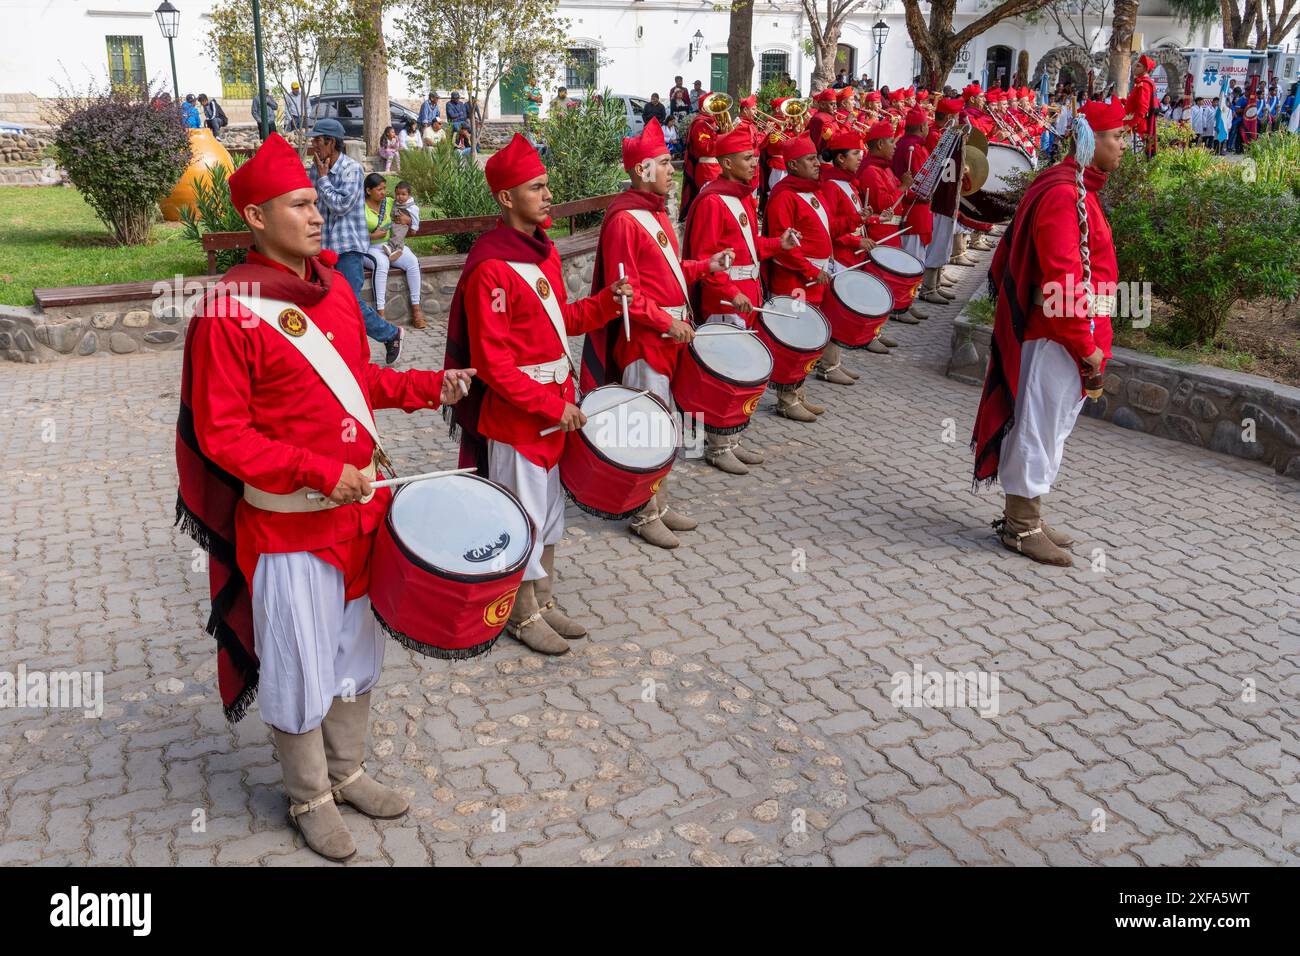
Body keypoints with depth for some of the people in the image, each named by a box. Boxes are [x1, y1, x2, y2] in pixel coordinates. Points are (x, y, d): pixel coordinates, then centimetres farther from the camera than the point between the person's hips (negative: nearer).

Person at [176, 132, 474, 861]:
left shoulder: (333, 287, 4)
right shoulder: (230, 310, -17)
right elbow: (221, 434, -17)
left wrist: (430, 386, 0)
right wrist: (318, 474, -25)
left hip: (362, 507, 7)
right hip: (290, 523, -7)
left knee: (358, 647, 20)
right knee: (300, 667, 10)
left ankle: (348, 771, 41)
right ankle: (310, 798, 31)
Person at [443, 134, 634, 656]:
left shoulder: (544, 250, 8)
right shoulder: (490, 268, -21)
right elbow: (494, 366, -22)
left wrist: (608, 301, 1)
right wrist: (553, 405, -21)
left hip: (555, 404, 9)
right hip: (514, 415, -9)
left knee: (549, 512, 19)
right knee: (523, 516, 6)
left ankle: (543, 601, 36)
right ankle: (523, 615, 24)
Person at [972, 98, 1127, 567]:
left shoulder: (1077, 188, 14)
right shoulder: (1065, 194, -18)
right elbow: (1064, 281, -24)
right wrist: (1087, 346, -18)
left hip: (1058, 336, 10)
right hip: (1057, 337, -10)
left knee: (1048, 428, 15)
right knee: (1040, 428, -1)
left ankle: (1024, 516, 26)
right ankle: (1022, 527, 9)